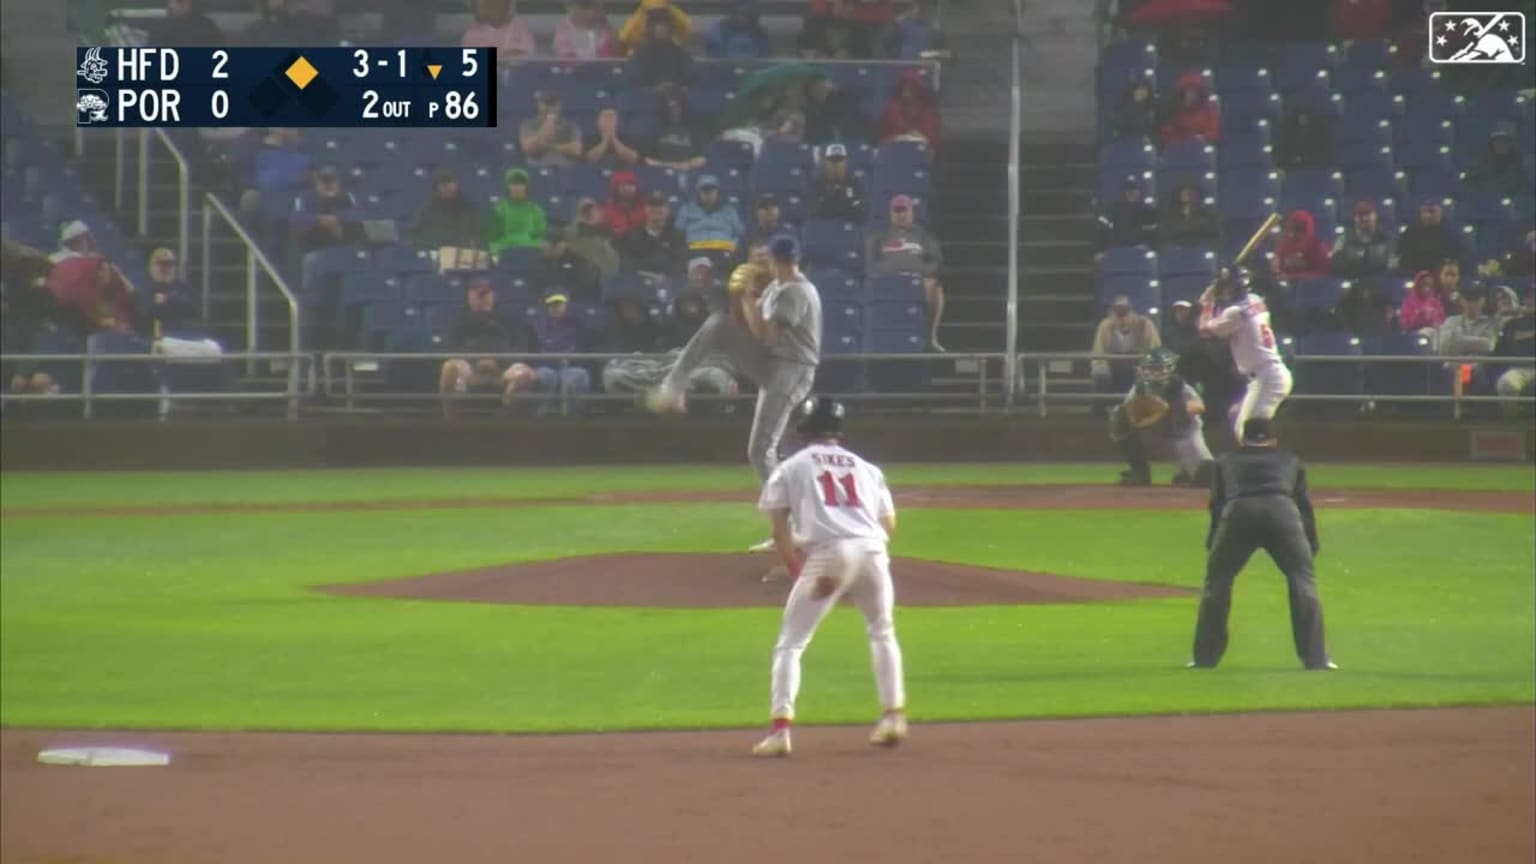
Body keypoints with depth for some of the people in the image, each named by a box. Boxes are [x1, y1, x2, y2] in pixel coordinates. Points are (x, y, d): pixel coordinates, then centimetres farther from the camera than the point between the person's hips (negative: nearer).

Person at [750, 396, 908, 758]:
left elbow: (780, 530, 6)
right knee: (882, 632, 27)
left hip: (827, 553, -3)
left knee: (790, 642, 4)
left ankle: (780, 729, -8)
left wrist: (800, 573, 2)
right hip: (872, 550, 3)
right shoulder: (866, 468, 25)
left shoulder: (791, 467, 18)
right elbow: (889, 524, 20)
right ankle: (893, 716, 19)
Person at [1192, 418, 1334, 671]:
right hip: (1282, 511, 0)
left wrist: (1212, 545, 26)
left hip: (1238, 512, 0)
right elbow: (1304, 505, 26)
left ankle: (1205, 657, 15)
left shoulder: (1226, 462, 34)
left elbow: (1217, 505, 26)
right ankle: (1316, 658, 4)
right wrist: (1311, 548, 25)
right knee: (1303, 578, 9)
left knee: (1217, 579, 16)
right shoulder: (1291, 461, 34)